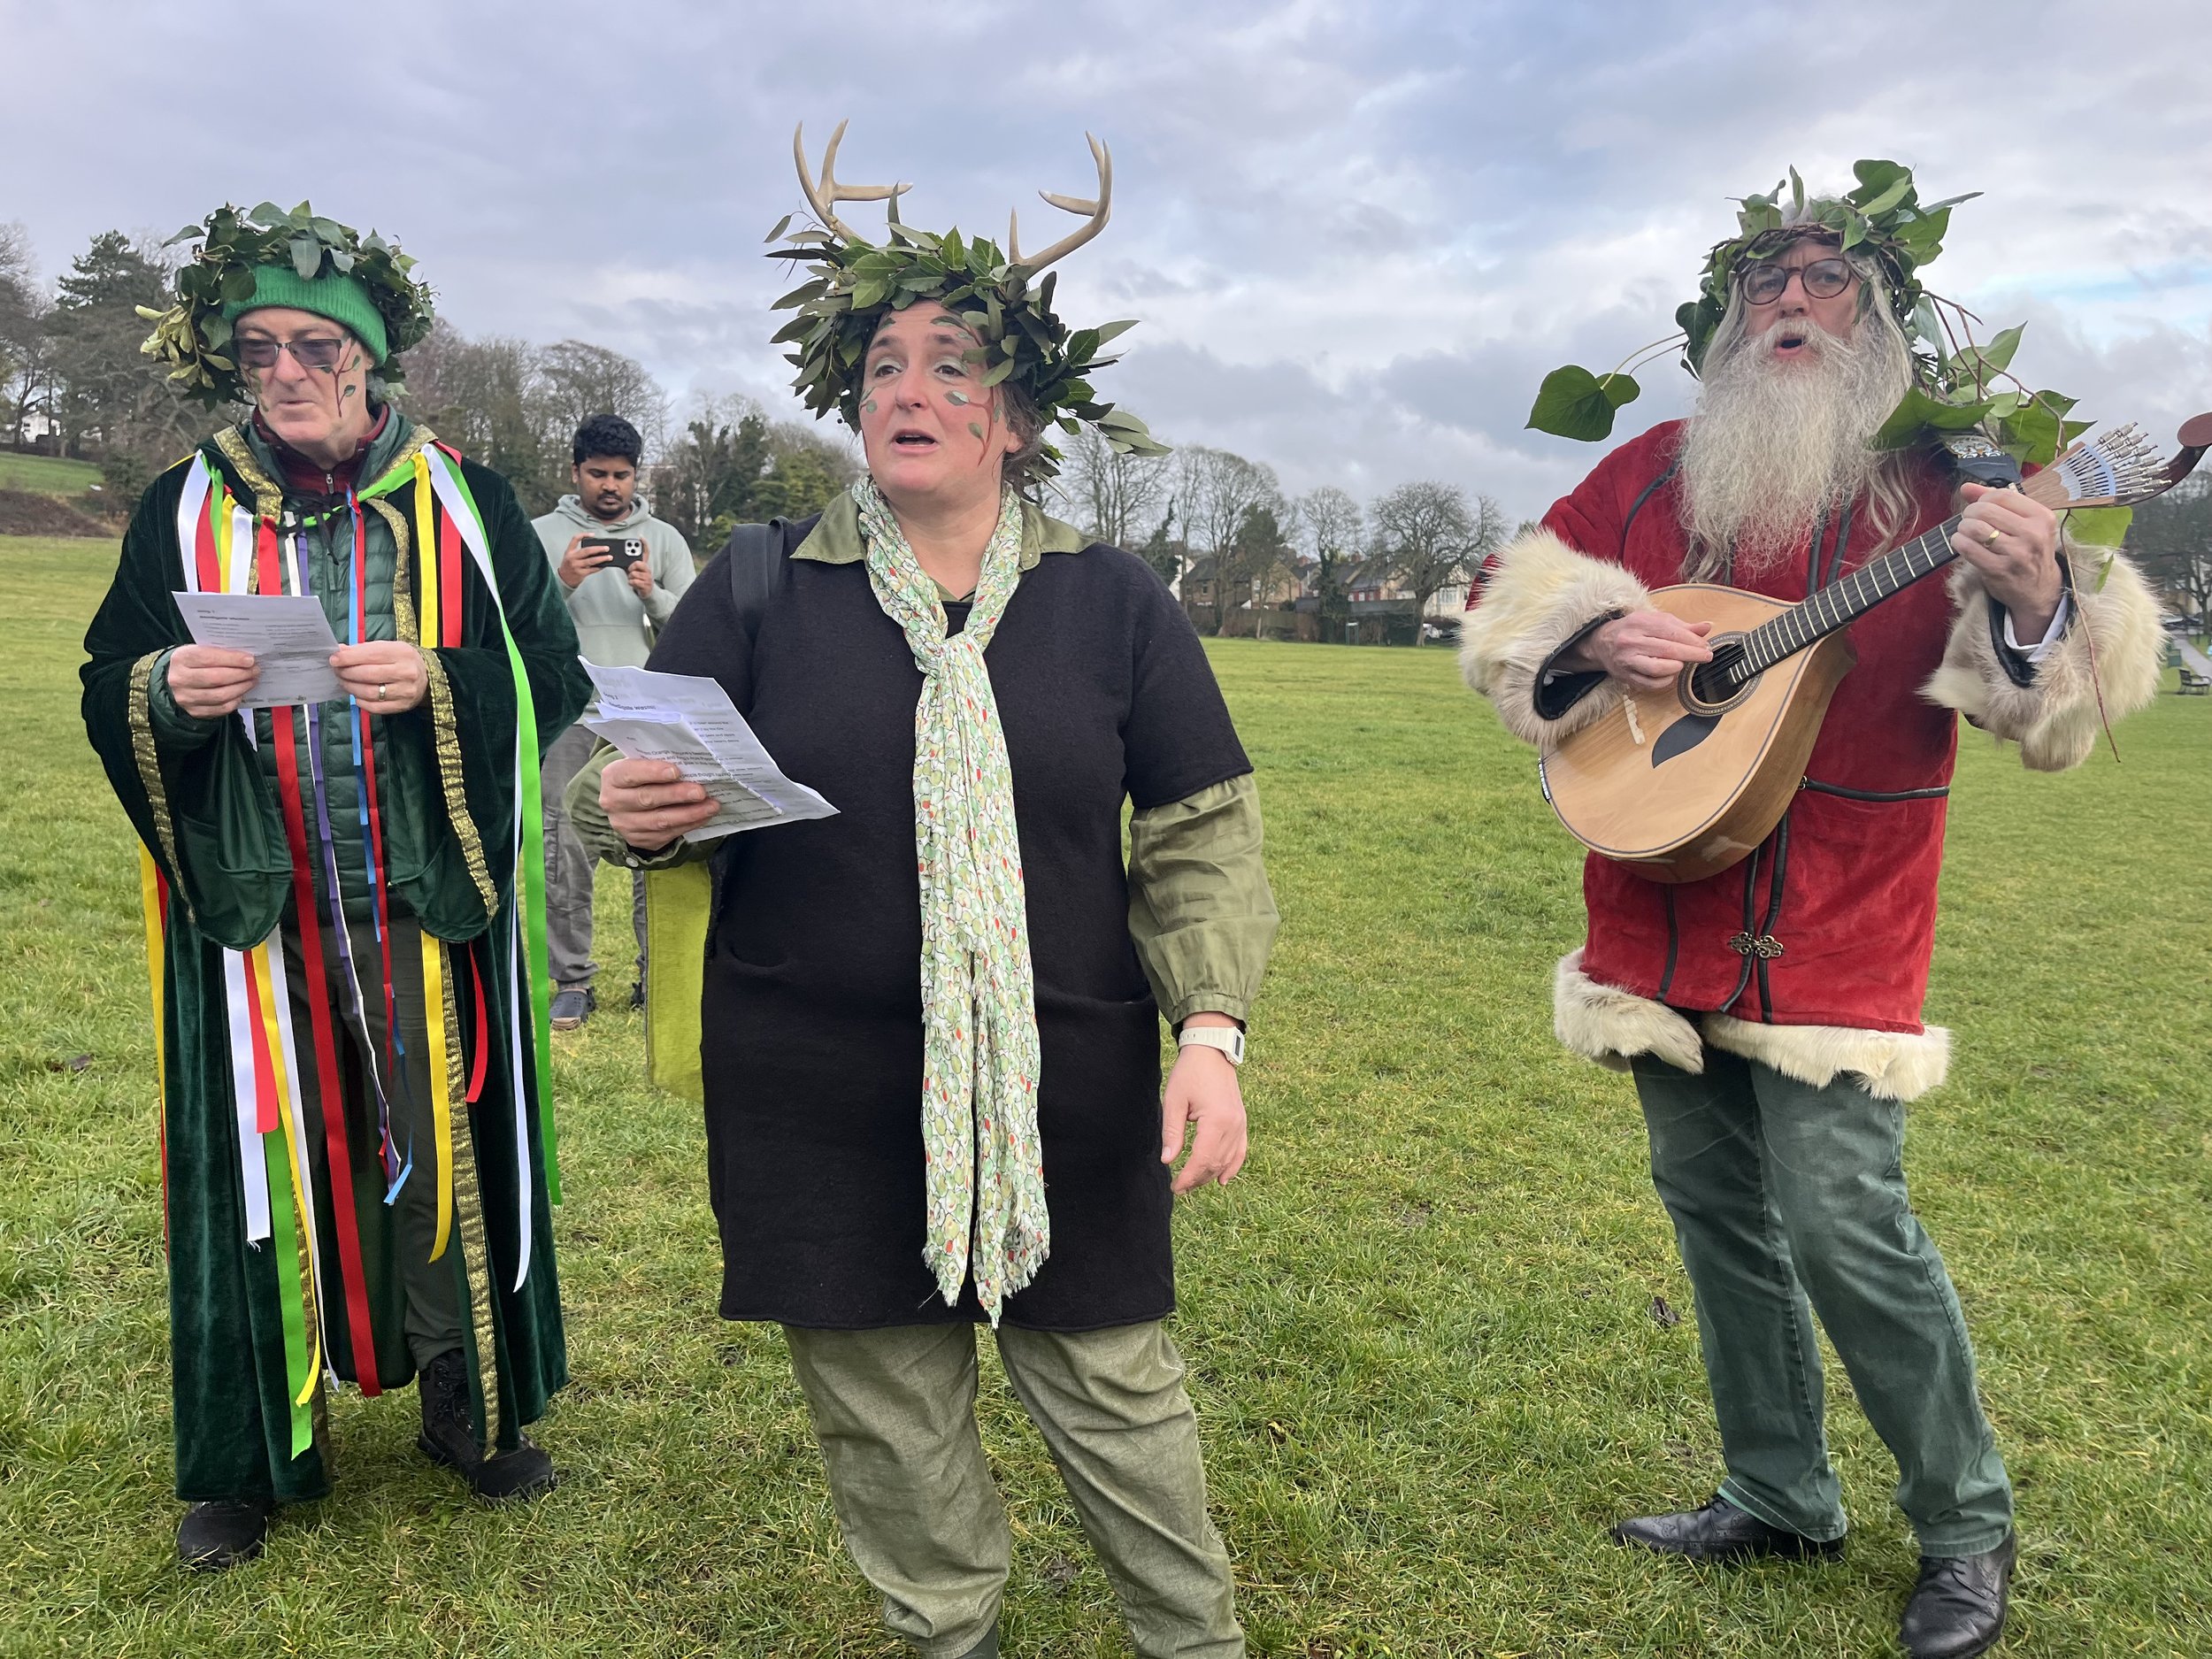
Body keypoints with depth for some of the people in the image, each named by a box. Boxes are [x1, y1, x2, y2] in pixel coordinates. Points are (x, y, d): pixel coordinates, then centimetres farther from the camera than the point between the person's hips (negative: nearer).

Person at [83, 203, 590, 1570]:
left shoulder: (465, 504, 2)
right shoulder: (181, 513, 8)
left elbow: (554, 679, -1)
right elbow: (107, 695, 8)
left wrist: (437, 681, -19)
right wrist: (164, 691, -14)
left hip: (428, 901, -1)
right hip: (250, 902, 1)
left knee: (443, 1145, 5)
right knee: (260, 1157, 7)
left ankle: (472, 1406, 25)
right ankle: (260, 1447, 24)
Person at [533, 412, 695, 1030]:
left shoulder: (665, 539, 13)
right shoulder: (542, 534, 10)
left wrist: (653, 594, -11)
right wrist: (561, 583, -13)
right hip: (567, 716, -1)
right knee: (564, 852, -1)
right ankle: (572, 982, 9)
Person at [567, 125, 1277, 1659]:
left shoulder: (1113, 600, 0)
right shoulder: (760, 589, 0)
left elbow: (1205, 838, 1)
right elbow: (627, 779, 6)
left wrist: (1212, 1030, -9)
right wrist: (630, 816, -18)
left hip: (1067, 1092, 0)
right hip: (822, 1104, 1)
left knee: (1118, 1398, 12)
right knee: (889, 1430, 14)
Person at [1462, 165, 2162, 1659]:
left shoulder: (1935, 488, -5)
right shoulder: (1652, 475, 7)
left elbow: (2056, 701, -10)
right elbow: (1514, 598, 10)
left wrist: (2037, 598, -31)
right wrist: (1596, 635, -10)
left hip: (1832, 933, -4)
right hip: (1666, 922, 5)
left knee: (1844, 1222, -6)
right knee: (1713, 1205, 14)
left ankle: (1967, 1529, 20)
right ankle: (1781, 1496, 34)